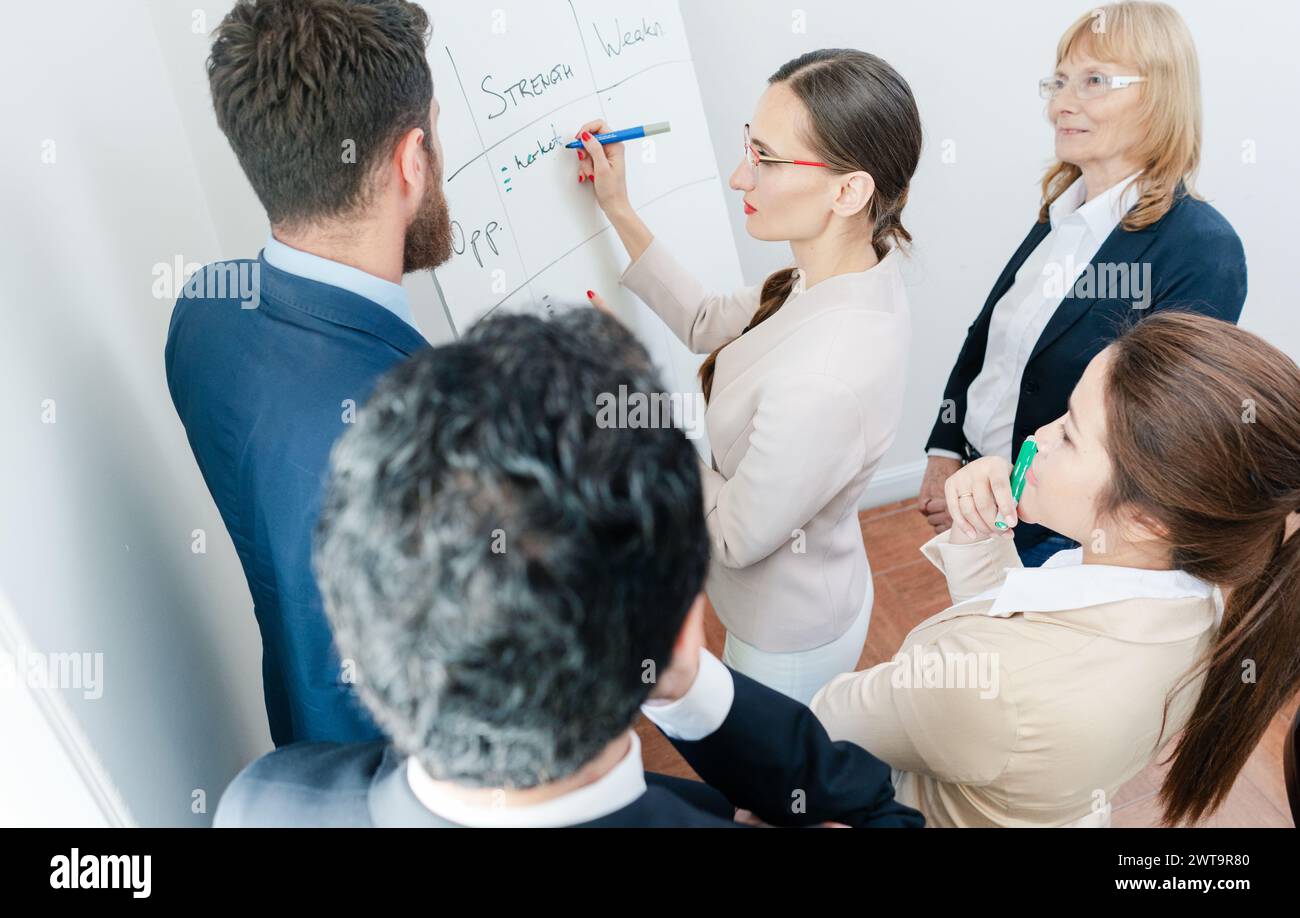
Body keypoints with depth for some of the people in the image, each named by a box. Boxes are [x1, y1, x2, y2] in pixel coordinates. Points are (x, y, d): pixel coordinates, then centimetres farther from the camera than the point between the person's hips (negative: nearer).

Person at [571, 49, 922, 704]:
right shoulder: (859, 272, -14)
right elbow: (709, 324, 1)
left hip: (787, 642, -7)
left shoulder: (823, 381, -42)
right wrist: (618, 209, -2)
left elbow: (735, 536, -26)